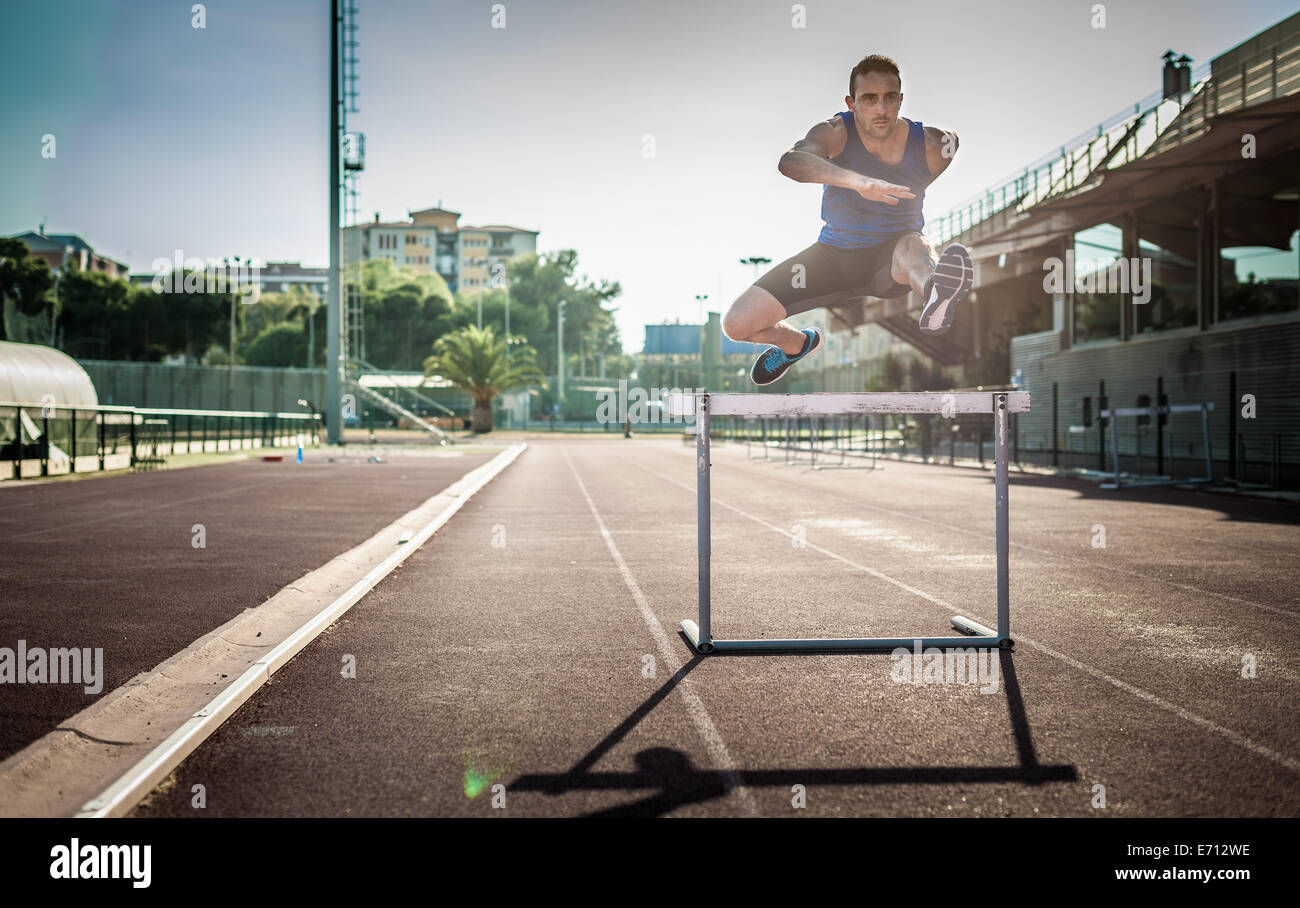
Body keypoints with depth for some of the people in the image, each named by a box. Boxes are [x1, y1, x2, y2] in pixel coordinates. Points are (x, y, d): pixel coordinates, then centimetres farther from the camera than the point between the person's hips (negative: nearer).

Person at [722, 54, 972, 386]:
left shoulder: (931, 145, -12)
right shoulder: (835, 132, -16)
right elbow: (789, 162, -39)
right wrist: (856, 181, -54)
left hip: (888, 260, -2)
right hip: (834, 252, 2)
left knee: (914, 246, -41)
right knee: (737, 324, -8)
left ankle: (935, 296, -79)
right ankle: (797, 343, 26)